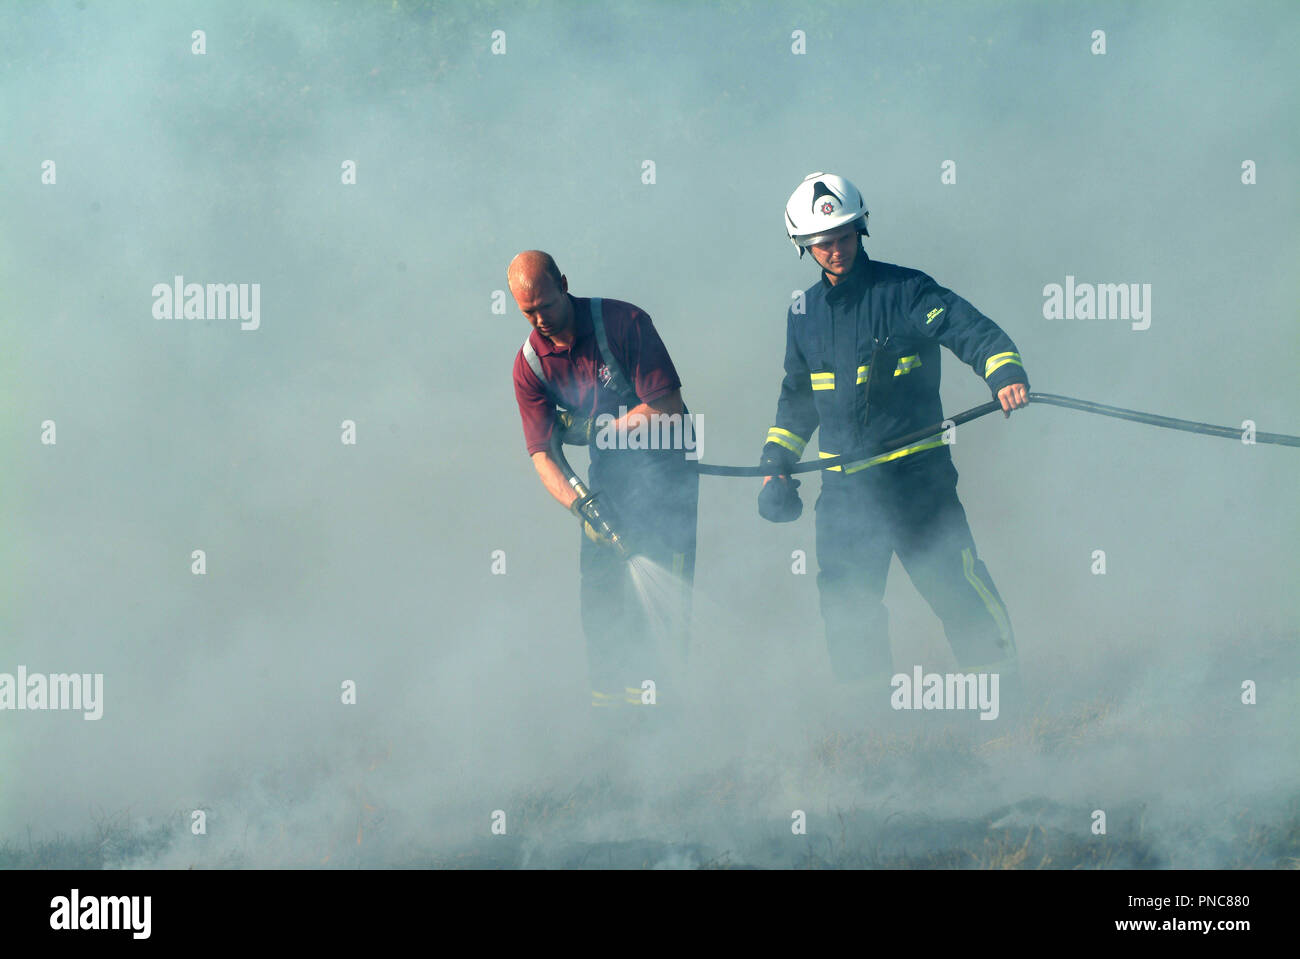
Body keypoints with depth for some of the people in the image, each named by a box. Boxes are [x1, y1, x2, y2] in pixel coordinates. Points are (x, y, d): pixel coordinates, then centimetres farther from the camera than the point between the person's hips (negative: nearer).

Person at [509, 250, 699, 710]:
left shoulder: (624, 322, -18)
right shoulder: (529, 363, -6)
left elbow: (668, 407, -19)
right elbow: (543, 455, -10)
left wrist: (599, 428, -15)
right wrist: (581, 507, -26)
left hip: (665, 465, -4)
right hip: (609, 471, 4)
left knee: (661, 583, -13)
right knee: (598, 583, 0)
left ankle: (647, 690, -10)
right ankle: (606, 696, 9)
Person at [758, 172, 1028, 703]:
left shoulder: (903, 290, -5)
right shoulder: (805, 311, 13)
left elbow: (973, 331, -14)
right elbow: (796, 395, 25)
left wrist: (1006, 373, -33)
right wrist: (777, 460, 19)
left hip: (914, 471, -5)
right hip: (844, 482, 5)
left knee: (952, 578, -10)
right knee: (844, 598, 4)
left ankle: (996, 679, 3)